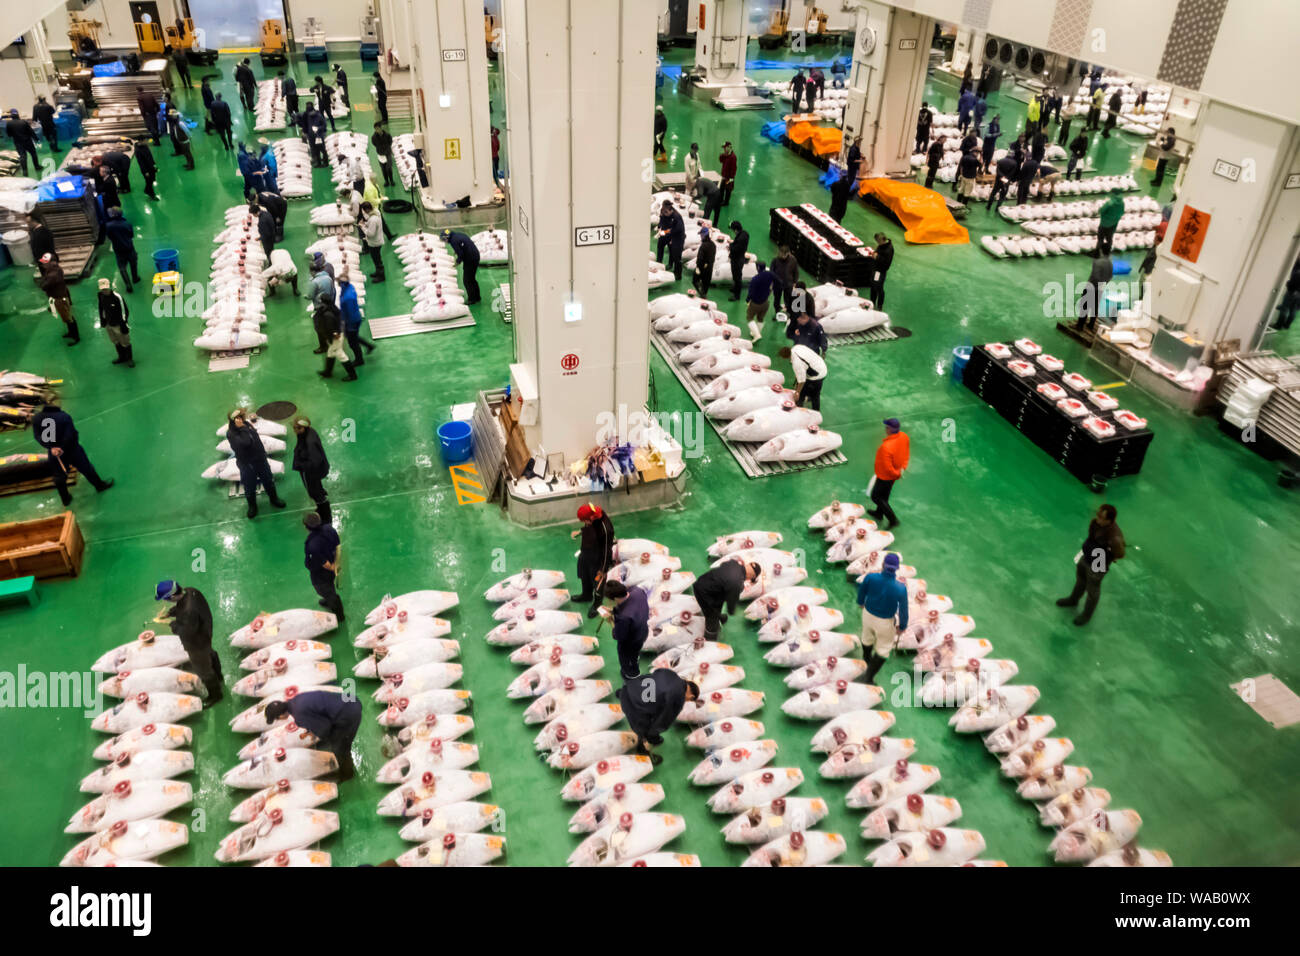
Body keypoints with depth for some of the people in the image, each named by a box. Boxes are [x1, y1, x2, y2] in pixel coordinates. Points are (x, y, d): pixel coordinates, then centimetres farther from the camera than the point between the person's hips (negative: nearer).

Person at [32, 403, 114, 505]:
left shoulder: (36, 418, -11)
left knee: (59, 478, 19)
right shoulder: (64, 416, -21)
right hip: (71, 449, -3)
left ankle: (65, 499, 33)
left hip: (53, 454, 3)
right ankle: (100, 485, 38)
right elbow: (71, 436, -22)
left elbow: (38, 438, -14)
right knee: (86, 468, 19)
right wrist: (63, 448, -12)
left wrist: (51, 448, -17)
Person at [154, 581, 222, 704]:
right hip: (205, 633, 9)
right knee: (209, 654, 35)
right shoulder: (190, 591, -19)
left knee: (202, 669, 16)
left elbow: (186, 632, -30)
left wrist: (172, 623, -19)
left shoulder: (189, 611, -44)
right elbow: (179, 607, 4)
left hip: (197, 644, -8)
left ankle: (215, 694, 40)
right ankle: (217, 676, 64)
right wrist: (169, 613, -8)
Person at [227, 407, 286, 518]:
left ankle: (274, 499, 43)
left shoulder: (246, 424, -1)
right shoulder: (230, 433, -21)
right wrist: (242, 428, -29)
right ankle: (252, 506, 34)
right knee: (249, 487, 11)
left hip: (260, 459, 6)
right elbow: (245, 442, -35)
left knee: (269, 481, 20)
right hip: (247, 464, -6)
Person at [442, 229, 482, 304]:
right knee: (472, 279, 21)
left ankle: (471, 299, 10)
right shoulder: (459, 235, 13)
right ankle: (477, 297, 30)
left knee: (466, 280, 3)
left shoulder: (453, 241, -14)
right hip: (476, 256, 9)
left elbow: (460, 254, -20)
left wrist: (458, 261, -1)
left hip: (469, 260, -9)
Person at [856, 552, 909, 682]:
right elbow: (903, 609, -19)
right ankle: (869, 676, 32)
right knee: (883, 648, 23)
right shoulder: (901, 588, -34)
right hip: (886, 622, -3)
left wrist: (861, 602, 17)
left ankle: (867, 660, 64)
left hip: (868, 614, 3)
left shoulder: (870, 577, -29)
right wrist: (902, 626, 1)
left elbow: (861, 591, -7)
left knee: (867, 637, 34)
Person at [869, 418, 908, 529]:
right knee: (884, 494, 29)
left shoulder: (886, 447, -40)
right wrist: (903, 468, 5)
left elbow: (888, 468, -30)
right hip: (896, 472, 8)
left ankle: (893, 520, 16)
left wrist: (897, 474, -13)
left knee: (876, 497, 14)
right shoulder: (904, 436, -16)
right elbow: (907, 453, 2)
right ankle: (879, 513, 52)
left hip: (885, 476, -8)